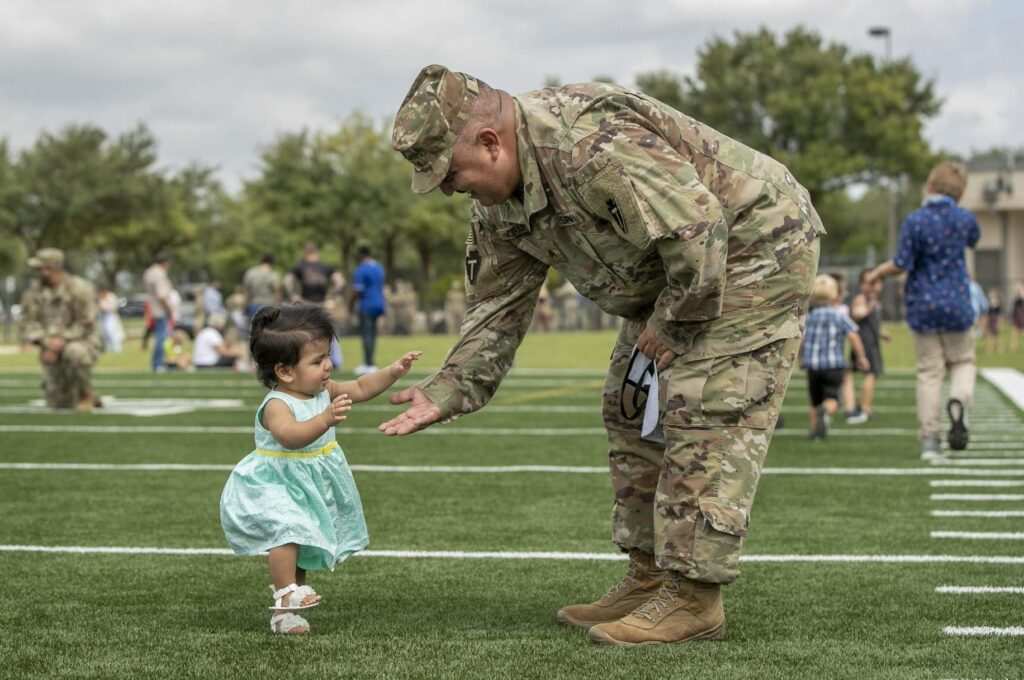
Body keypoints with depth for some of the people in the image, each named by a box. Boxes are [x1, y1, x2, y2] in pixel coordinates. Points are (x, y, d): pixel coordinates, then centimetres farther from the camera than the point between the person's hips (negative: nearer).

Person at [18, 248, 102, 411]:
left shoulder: (79, 288, -13)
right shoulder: (34, 290, 0)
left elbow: (86, 326, -14)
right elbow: (29, 322, -1)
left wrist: (62, 341, -26)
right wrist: (45, 343, -17)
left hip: (82, 344, -4)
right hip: (52, 350, 4)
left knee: (74, 352, -41)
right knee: (59, 404, -2)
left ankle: (86, 395, -16)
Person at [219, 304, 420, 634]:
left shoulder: (324, 390, -1)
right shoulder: (276, 405, -27)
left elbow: (361, 388, 11)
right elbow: (291, 435, -47)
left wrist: (393, 371, 0)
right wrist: (325, 420, -61)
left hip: (314, 487, 8)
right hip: (275, 487, -8)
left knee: (306, 543, 15)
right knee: (288, 529, -31)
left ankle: (287, 607, 27)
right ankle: (287, 595, -23)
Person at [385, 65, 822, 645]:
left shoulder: (591, 145, -33)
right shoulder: (499, 204, -1)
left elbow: (697, 228, -34)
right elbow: (498, 304, 6)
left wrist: (671, 323, -21)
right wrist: (449, 391, -5)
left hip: (755, 251, -10)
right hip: (670, 277, 10)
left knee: (706, 417, -14)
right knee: (632, 412, 10)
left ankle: (694, 598, -10)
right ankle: (650, 578, 16)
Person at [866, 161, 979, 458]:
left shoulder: (915, 221, -13)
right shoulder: (965, 219, -2)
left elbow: (902, 265, -14)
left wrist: (877, 273, 5)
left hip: (923, 305, -1)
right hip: (956, 304, 1)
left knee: (929, 372, 5)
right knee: (963, 361, 17)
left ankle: (929, 440, 3)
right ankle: (959, 400, -16)